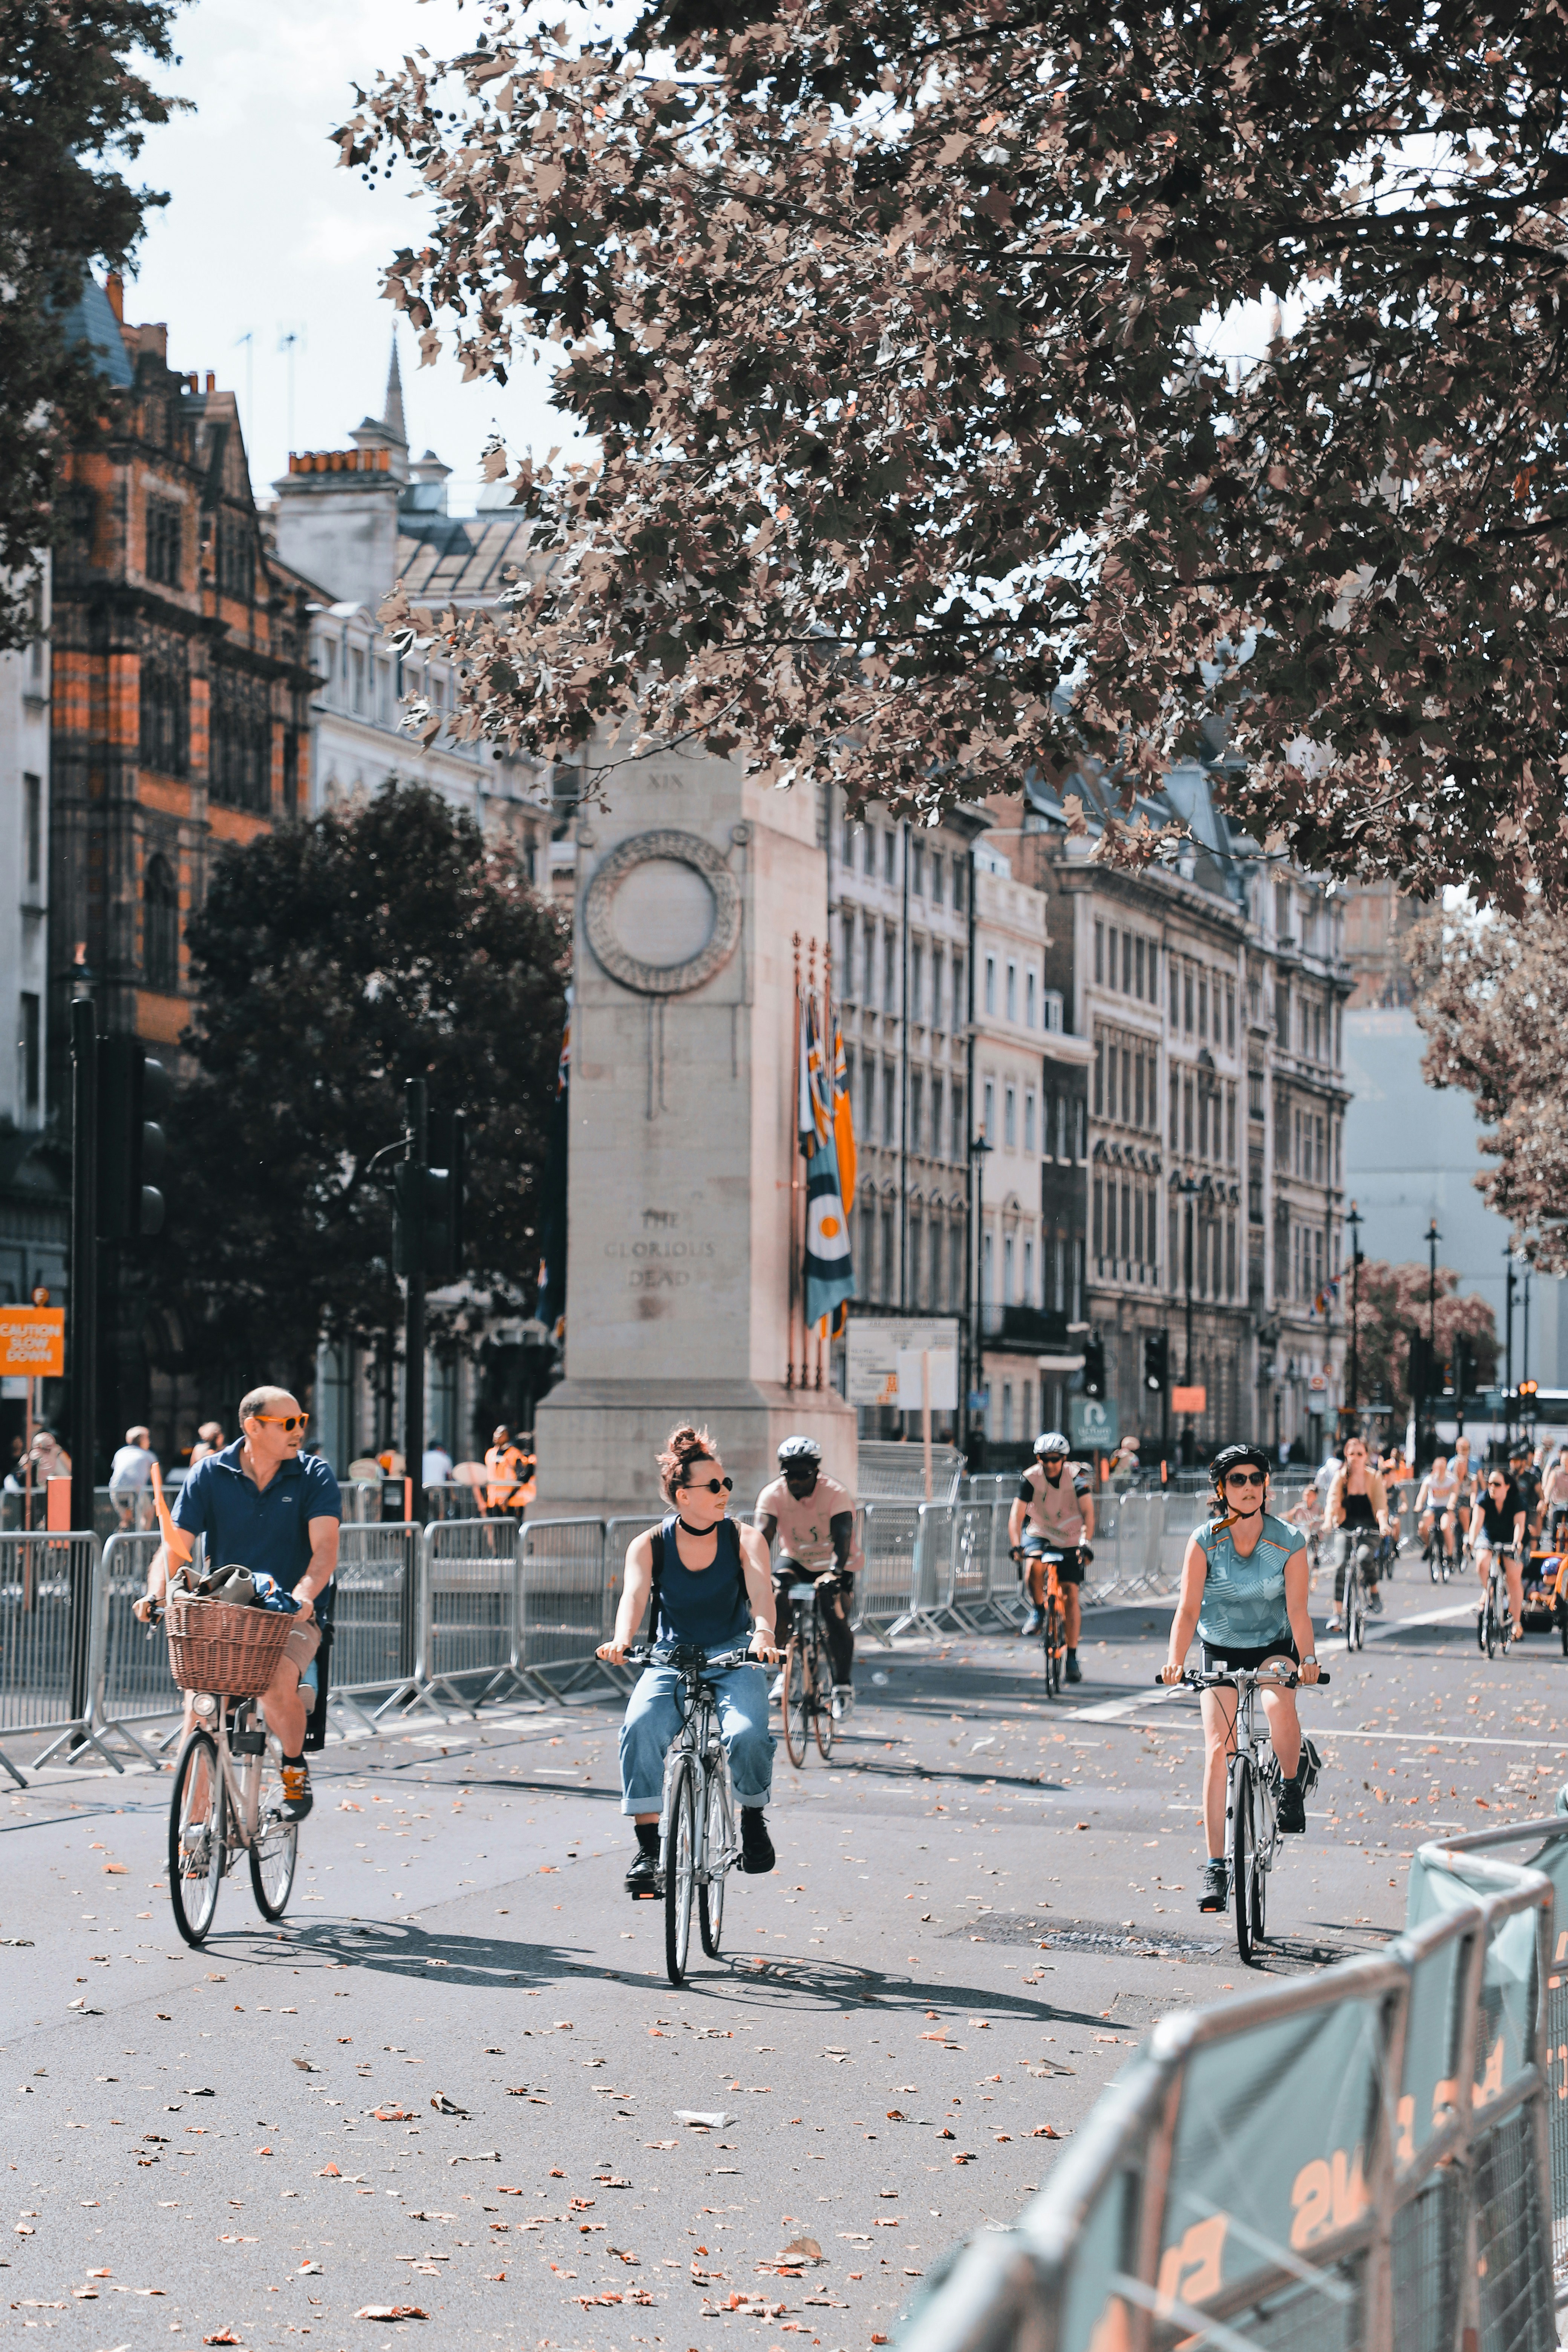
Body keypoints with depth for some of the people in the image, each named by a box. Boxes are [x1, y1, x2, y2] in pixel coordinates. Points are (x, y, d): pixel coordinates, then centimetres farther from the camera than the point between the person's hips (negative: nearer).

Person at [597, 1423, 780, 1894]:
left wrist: (763, 1633, -43)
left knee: (746, 1734, -30)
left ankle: (754, 1816, 1)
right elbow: (634, 1594, -19)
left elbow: (760, 1590, -21)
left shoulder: (744, 1540, -2)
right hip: (669, 1660, 0)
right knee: (641, 1727, -31)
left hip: (732, 1659, 0)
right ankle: (647, 1845, -24)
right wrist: (622, 1639, -42)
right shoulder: (649, 1545, -2)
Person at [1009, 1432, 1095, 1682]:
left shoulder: (1077, 1476, -17)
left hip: (1070, 1542, 0)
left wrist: (1086, 1542, -41)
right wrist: (1016, 1545, -38)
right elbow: (1017, 1514, -23)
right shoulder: (1031, 1478, -16)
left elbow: (1088, 1512, -26)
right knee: (1034, 1565, -34)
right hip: (1039, 1534, 0)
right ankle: (1038, 1610, -6)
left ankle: (1072, 1657, -1)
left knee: (1071, 1594, -8)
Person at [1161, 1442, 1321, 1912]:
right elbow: (1188, 1609, -20)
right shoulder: (1205, 1541, -15)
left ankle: (1292, 1788, -4)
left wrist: (1307, 1659, -35)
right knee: (1218, 1750, -13)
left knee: (1280, 1705, -34)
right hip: (1221, 1651, 1)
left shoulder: (1288, 1543, -16)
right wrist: (1174, 1661, -35)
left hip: (1273, 1646, -1)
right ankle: (1216, 1868, -8)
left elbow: (1297, 1611, -19)